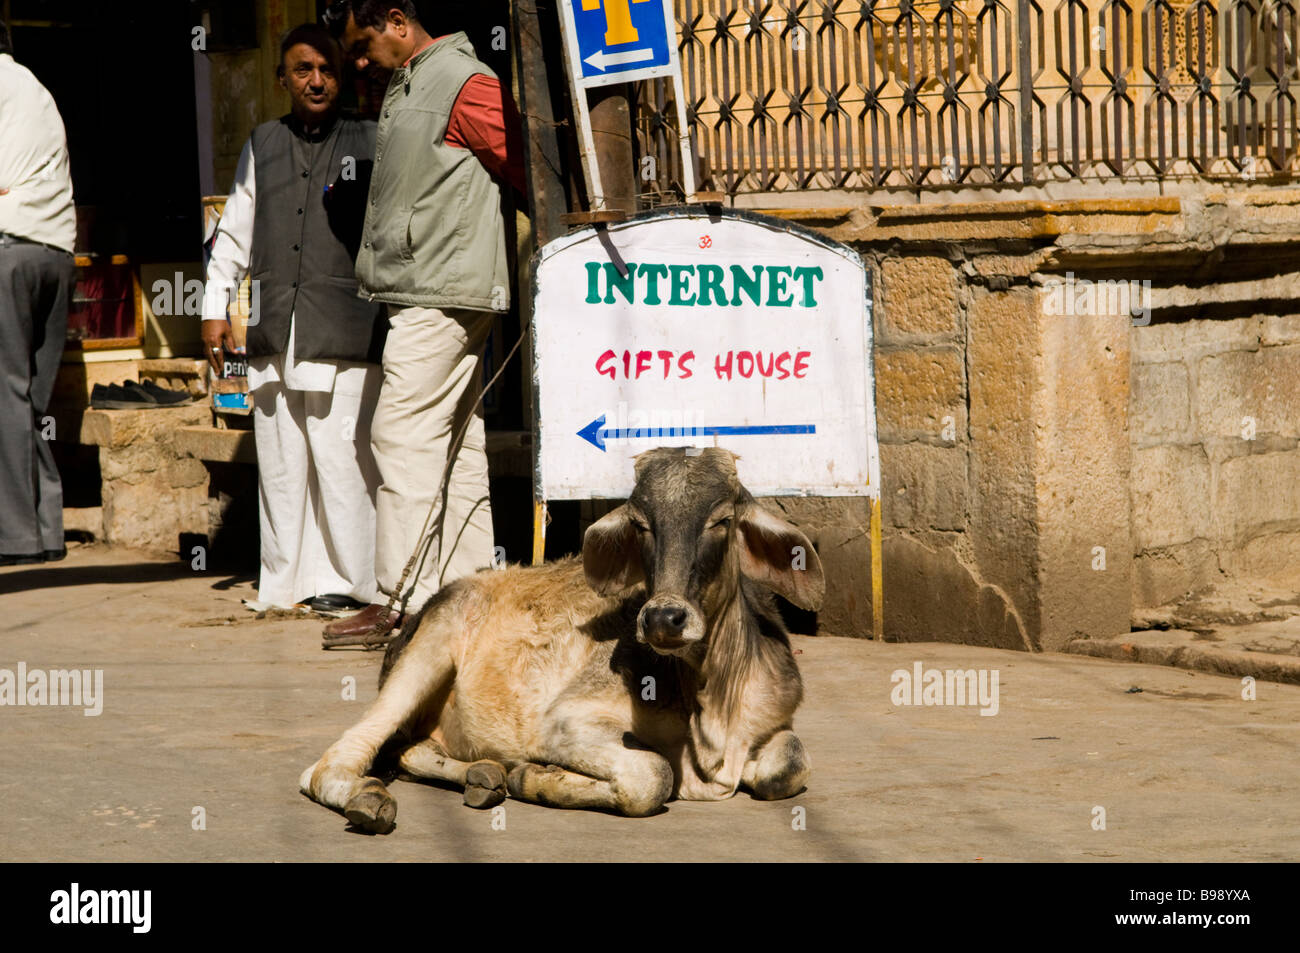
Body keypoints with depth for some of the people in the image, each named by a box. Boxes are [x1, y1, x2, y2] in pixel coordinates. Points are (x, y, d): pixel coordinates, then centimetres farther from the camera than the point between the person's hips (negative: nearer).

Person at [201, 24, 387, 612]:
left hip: (345, 328, -3)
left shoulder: (368, 144, 9)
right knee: (279, 460, 2)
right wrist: (215, 305, 15)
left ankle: (341, 580, -1)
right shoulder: (262, 146, 17)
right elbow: (235, 231, 21)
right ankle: (285, 581, 8)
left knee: (342, 456, -8)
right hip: (275, 327, 3)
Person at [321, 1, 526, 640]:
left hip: (440, 293, -10)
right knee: (456, 439, 9)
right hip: (419, 293, 10)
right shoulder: (404, 88, 18)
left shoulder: (462, 84, -11)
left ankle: (407, 599, -12)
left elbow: (533, 167, -11)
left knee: (404, 434, -12)